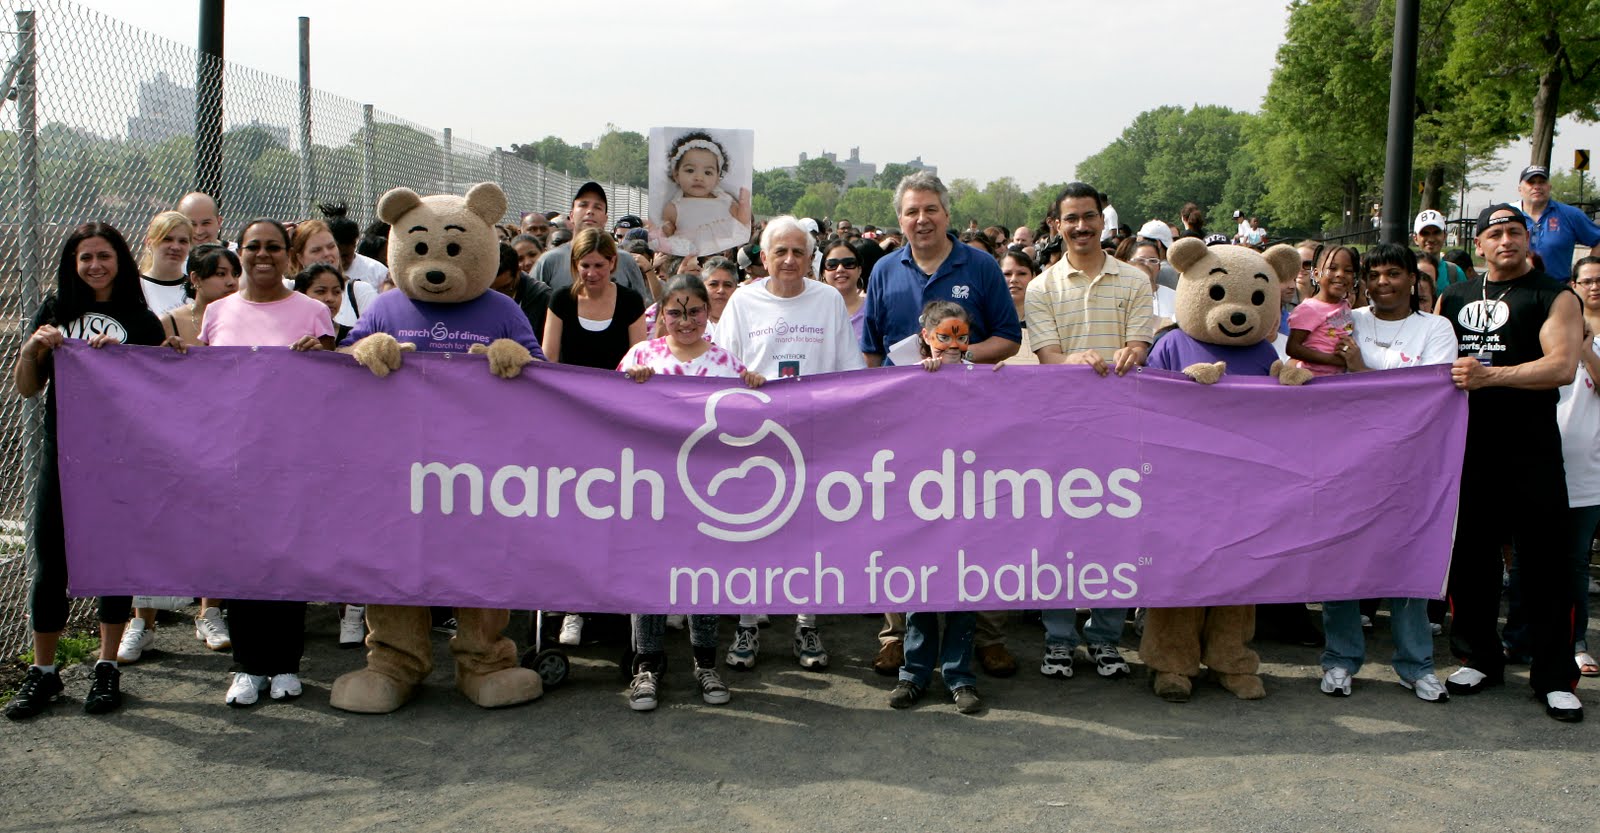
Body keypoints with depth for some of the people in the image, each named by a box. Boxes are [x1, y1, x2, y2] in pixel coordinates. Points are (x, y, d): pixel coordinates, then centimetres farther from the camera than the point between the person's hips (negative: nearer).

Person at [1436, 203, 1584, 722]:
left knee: (1543, 561, -2)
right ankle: (1479, 659, 23)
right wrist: (1452, 375, 1)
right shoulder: (1453, 299, 15)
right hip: (1469, 446, 4)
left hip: (1531, 451, -4)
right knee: (1471, 555, 10)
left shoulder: (1554, 298, 1)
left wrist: (1491, 375, -21)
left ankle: (1555, 677, 6)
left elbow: (1562, 367, -13)